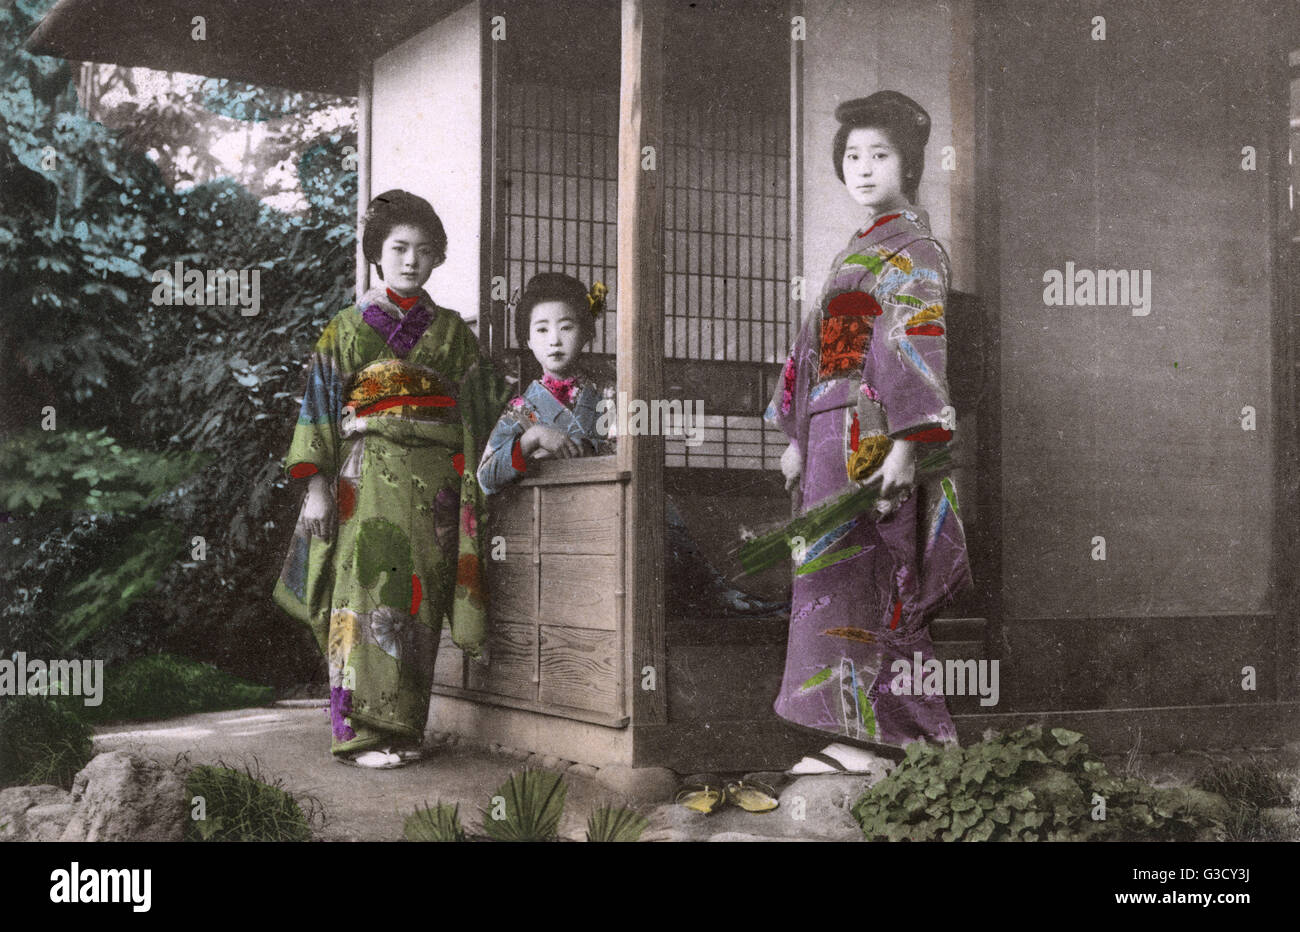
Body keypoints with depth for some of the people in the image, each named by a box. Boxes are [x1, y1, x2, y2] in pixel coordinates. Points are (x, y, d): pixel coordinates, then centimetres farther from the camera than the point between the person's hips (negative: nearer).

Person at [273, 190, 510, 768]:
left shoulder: (451, 331, 14)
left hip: (435, 481, 3)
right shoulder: (347, 328, 7)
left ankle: (403, 729, 10)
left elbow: (482, 403, 13)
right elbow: (319, 403, 2)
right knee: (366, 595, -9)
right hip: (368, 478, -3)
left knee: (417, 600, 3)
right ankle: (361, 731, -5)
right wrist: (316, 483, -6)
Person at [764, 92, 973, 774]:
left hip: (872, 435, -9)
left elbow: (916, 346, -16)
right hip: (835, 436, 9)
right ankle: (894, 731, 12)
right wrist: (796, 435, 18)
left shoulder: (913, 247, -5)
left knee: (851, 575, -11)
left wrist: (905, 442, -24)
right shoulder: (859, 249, 22)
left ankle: (865, 736, -8)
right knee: (865, 580, 7)